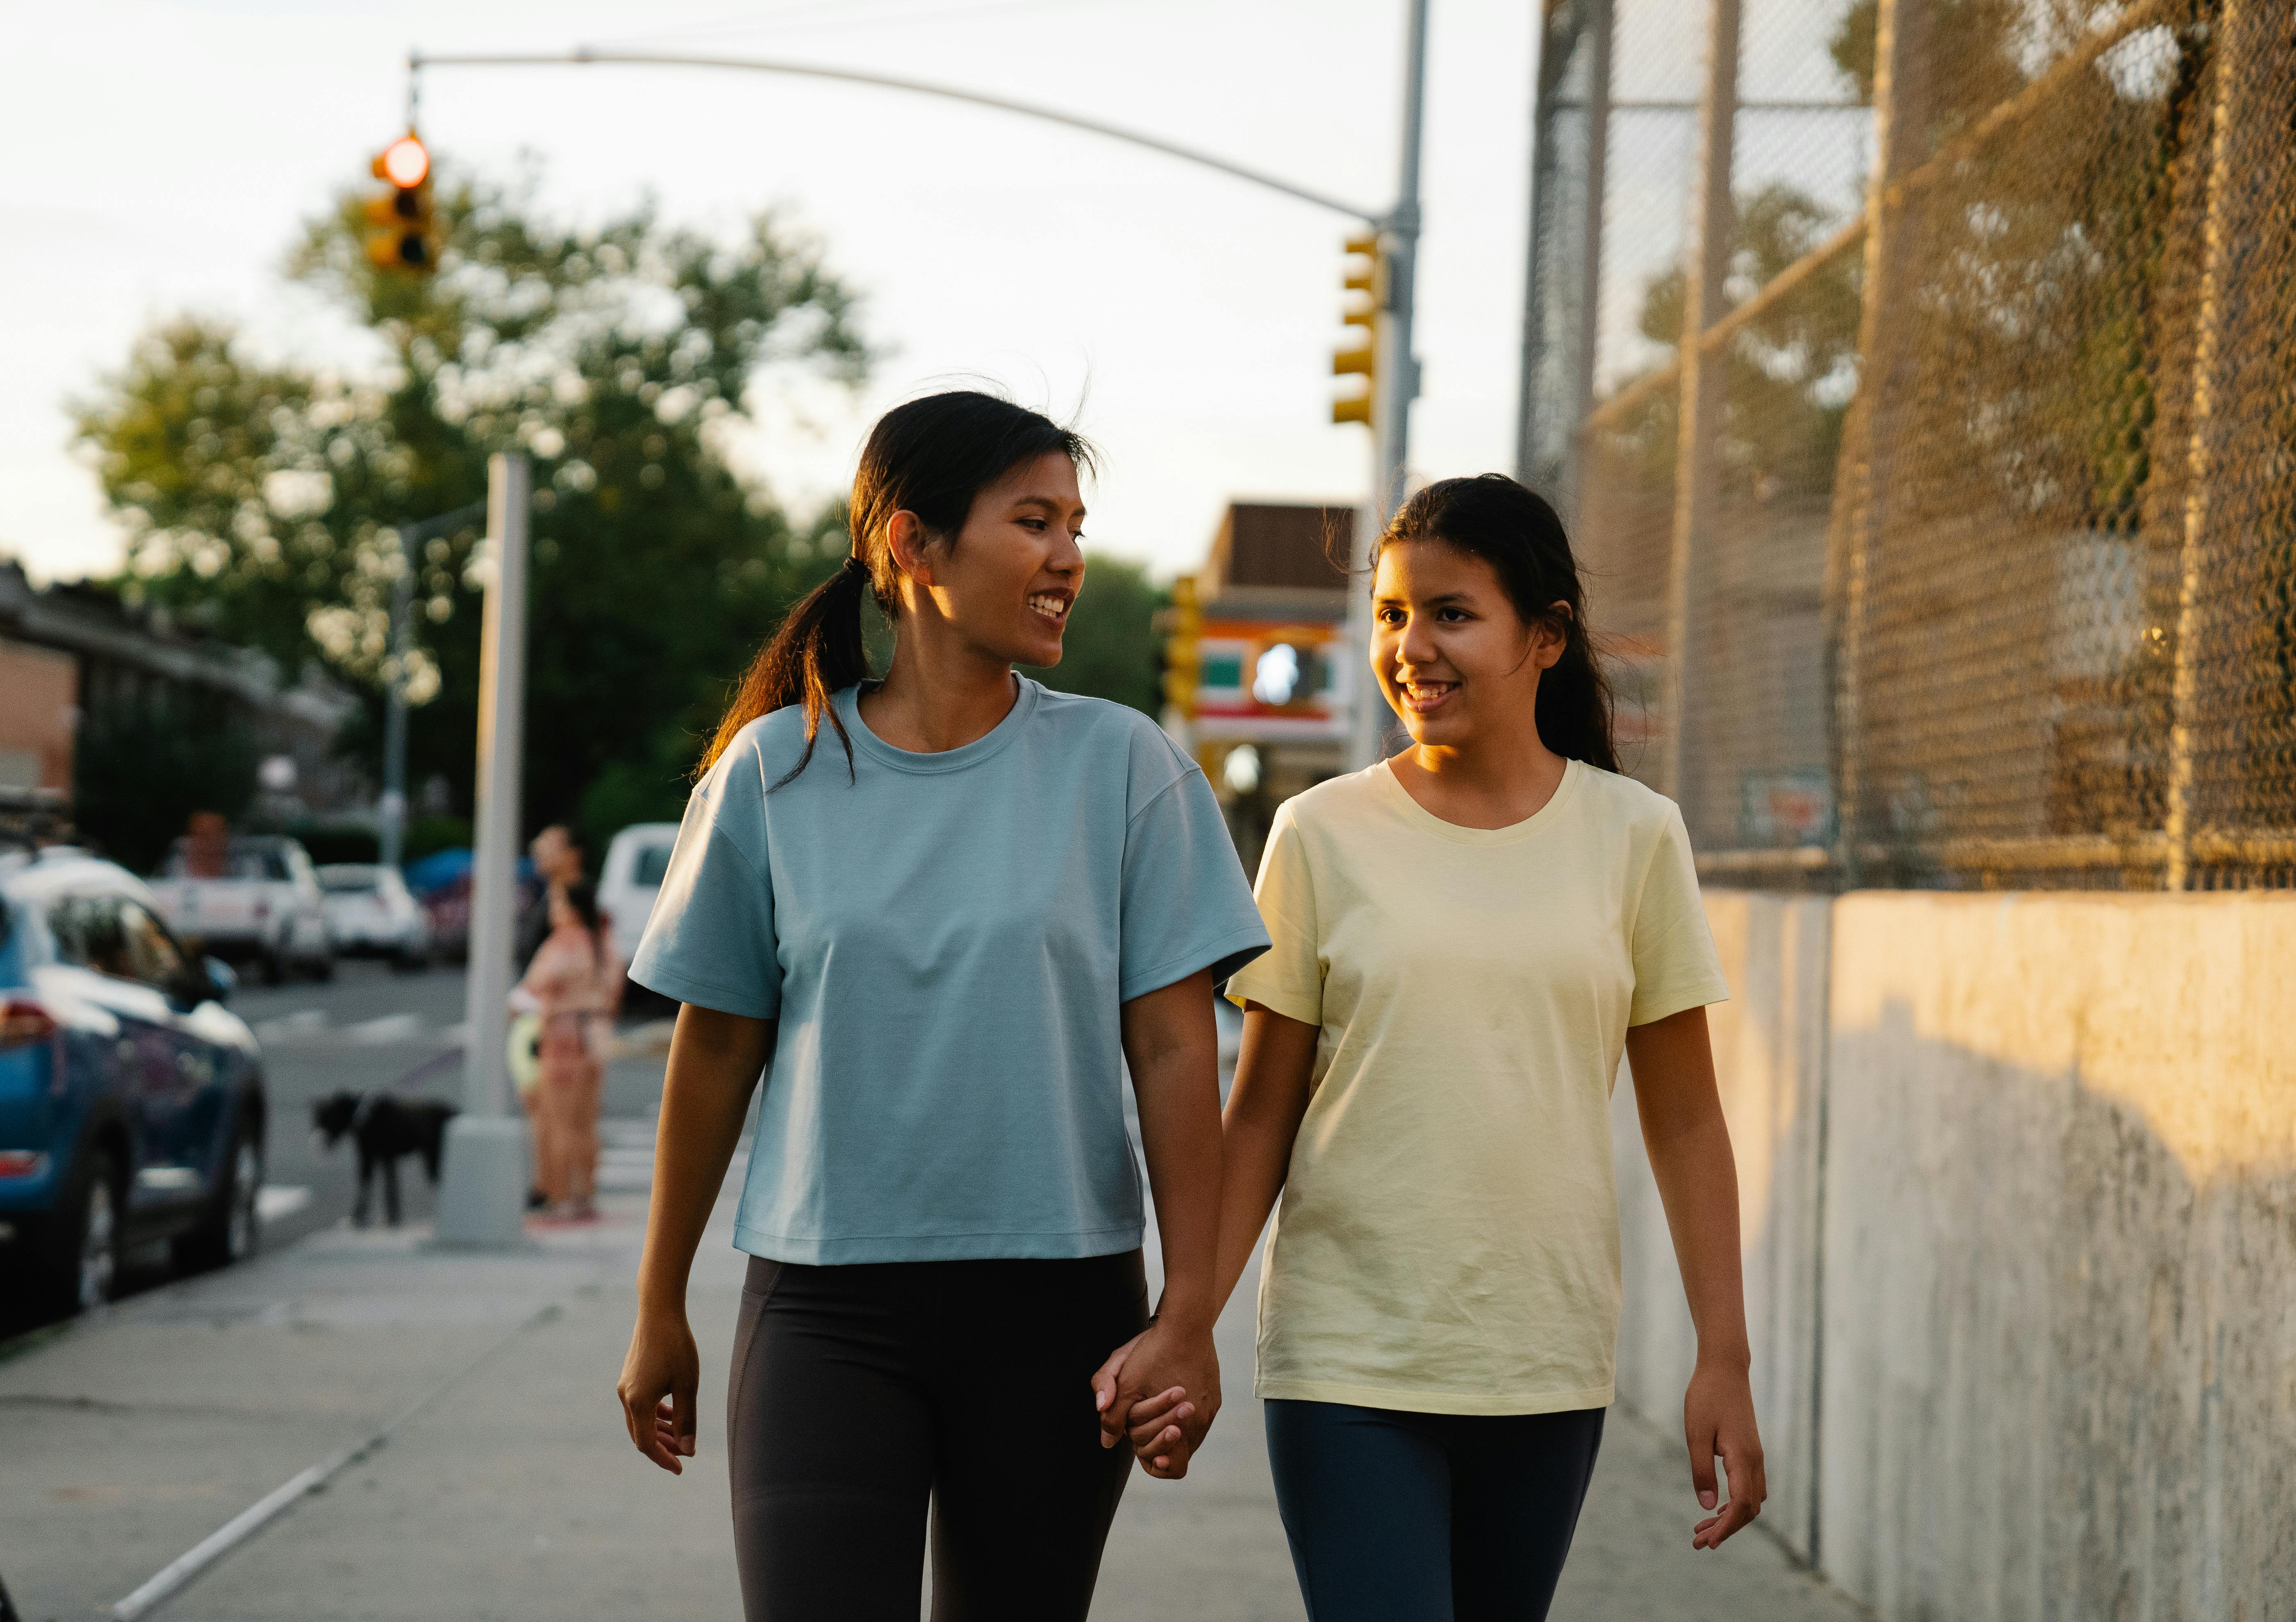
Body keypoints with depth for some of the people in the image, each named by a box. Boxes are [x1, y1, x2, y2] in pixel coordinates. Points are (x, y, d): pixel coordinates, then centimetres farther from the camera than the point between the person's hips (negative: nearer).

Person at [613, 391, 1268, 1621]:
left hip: (1057, 1304, 1)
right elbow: (715, 1050, 9)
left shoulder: (1120, 766, 1)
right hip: (826, 1314, 0)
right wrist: (660, 1311, 13)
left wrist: (1189, 1314, -8)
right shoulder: (776, 770, 2)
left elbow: (1174, 1052, -1)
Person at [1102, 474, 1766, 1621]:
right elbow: (1260, 1115, 3)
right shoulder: (1323, 836, 0)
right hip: (1349, 1360, -2)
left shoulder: (1633, 837, 2)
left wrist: (1724, 1362, 2)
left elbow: (1683, 1120, 6)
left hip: (1547, 1364, 2)